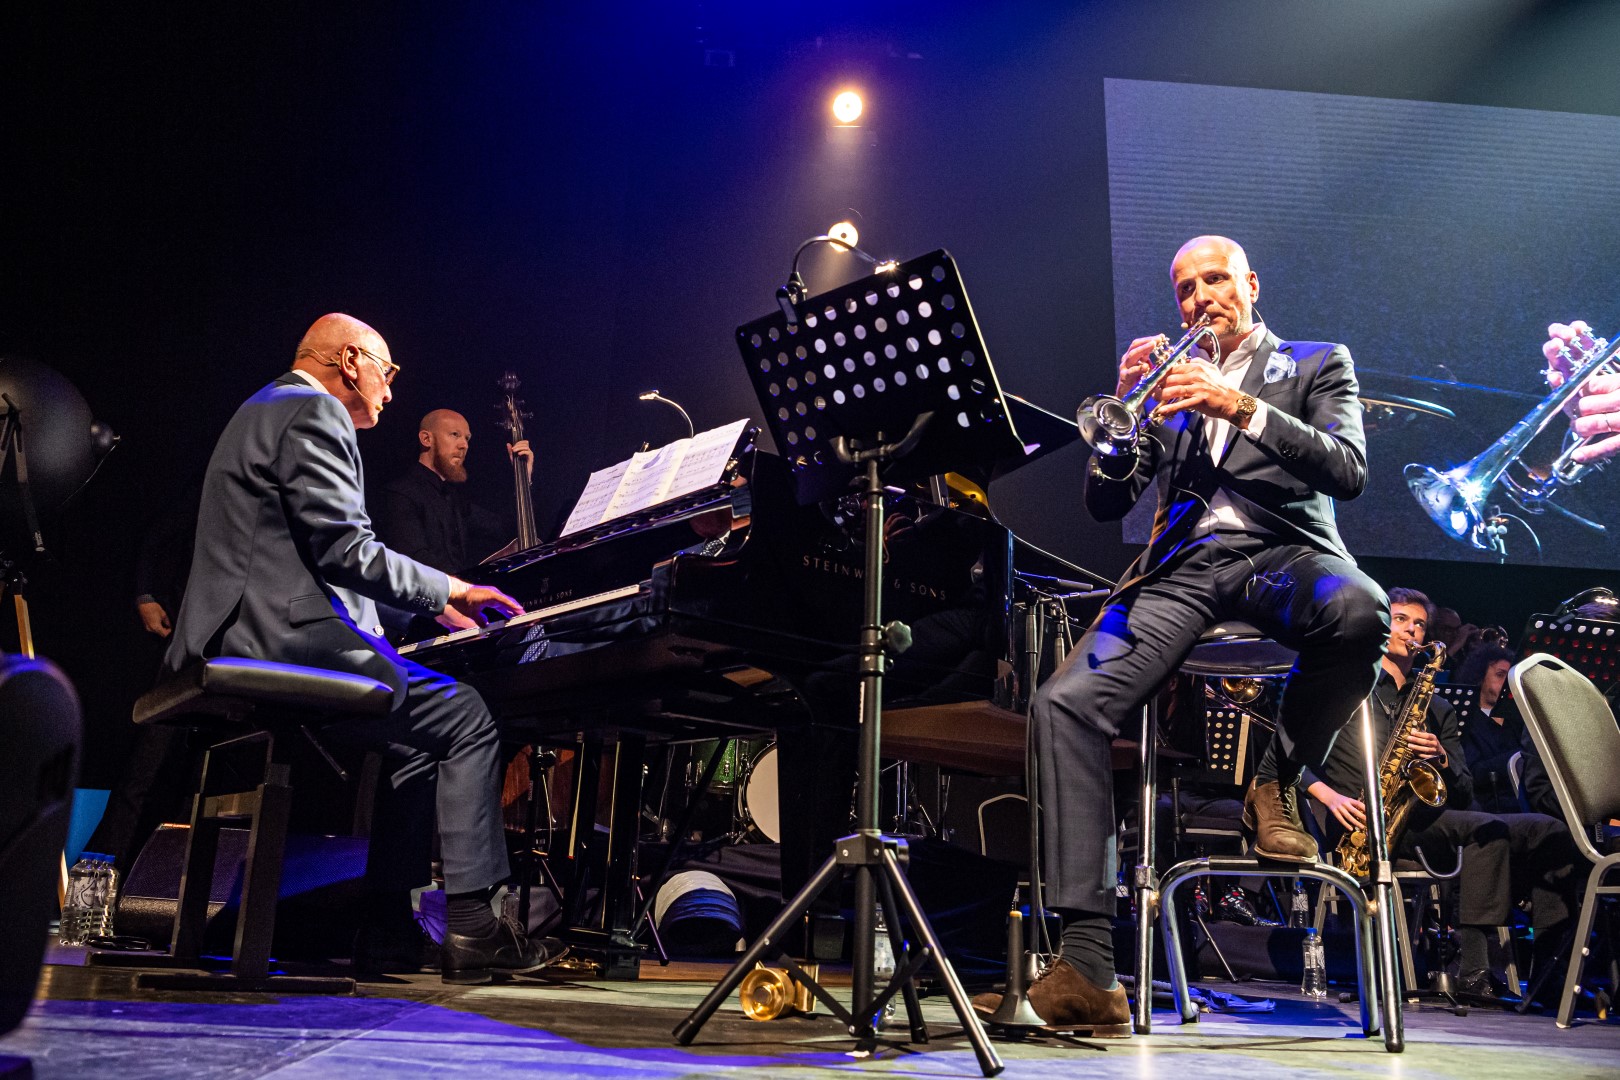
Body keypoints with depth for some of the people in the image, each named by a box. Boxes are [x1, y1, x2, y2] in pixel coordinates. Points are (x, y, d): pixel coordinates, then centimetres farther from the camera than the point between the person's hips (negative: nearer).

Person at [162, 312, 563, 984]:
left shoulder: (266, 410, 28)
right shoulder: (315, 412, -6)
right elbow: (345, 550, -18)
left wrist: (434, 602, 22)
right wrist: (448, 590, -7)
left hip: (236, 648, 11)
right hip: (287, 638, -11)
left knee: (416, 734, 18)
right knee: (465, 720, -9)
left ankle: (389, 928, 13)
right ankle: (472, 927, -10)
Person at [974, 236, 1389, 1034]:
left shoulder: (1317, 363, 20)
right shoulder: (1169, 382, 26)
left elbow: (1348, 471, 1)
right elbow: (1105, 504, 16)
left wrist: (1243, 408, -11)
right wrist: (1123, 404, 1)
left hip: (1282, 551, -2)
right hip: (1180, 568, 2)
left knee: (1358, 610, -39)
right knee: (1065, 703, -24)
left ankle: (1279, 782, -9)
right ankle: (1087, 972, -26)